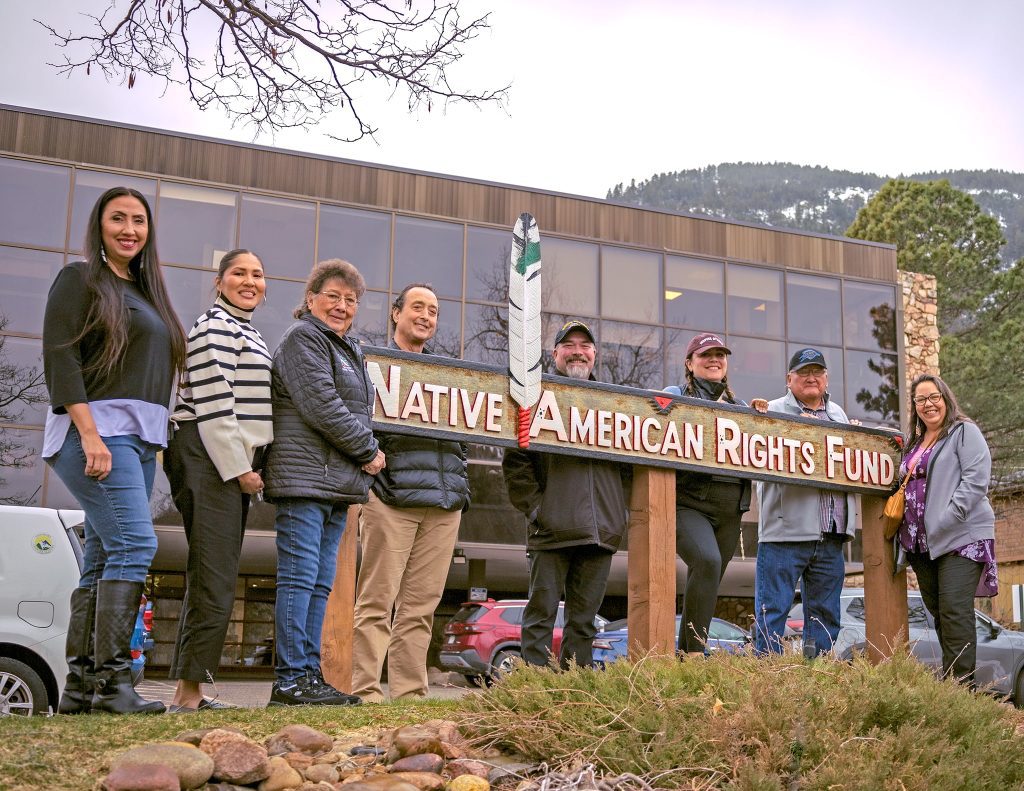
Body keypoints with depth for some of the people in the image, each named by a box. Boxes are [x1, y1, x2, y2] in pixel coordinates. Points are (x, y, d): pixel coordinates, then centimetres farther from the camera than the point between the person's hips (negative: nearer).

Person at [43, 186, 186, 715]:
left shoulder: (145, 291, 22)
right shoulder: (81, 279, 0)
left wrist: (153, 442, 14)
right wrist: (90, 432, -19)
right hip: (96, 430, -8)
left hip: (140, 439, 8)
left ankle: (79, 687, 7)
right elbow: (60, 358, -10)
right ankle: (111, 678, -18)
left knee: (104, 560, 5)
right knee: (135, 542, -18)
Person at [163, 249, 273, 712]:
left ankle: (190, 690, 14)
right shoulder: (214, 328, -8)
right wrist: (239, 469, -16)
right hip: (211, 460, -10)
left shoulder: (250, 335, 23)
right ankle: (189, 692, -10)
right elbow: (213, 404, -16)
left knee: (212, 580, 9)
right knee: (215, 579, -13)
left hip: (233, 463, 10)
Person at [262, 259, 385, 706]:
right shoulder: (303, 338, -4)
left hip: (337, 484, 9)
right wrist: (369, 452, -7)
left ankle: (309, 674, 11)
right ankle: (291, 680, -7)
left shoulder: (348, 350, 24)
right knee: (299, 579, -9)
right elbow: (322, 407, -15)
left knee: (321, 584, 8)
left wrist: (361, 463, 11)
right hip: (304, 478, -9)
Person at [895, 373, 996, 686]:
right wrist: (904, 528, 13)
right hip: (923, 542, 7)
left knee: (954, 610, -14)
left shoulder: (964, 432, -1)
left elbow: (975, 480, -13)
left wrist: (947, 521, -20)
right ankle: (948, 681, 14)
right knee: (938, 613, 8)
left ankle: (962, 682, -12)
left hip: (960, 537, -7)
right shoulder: (914, 444, 21)